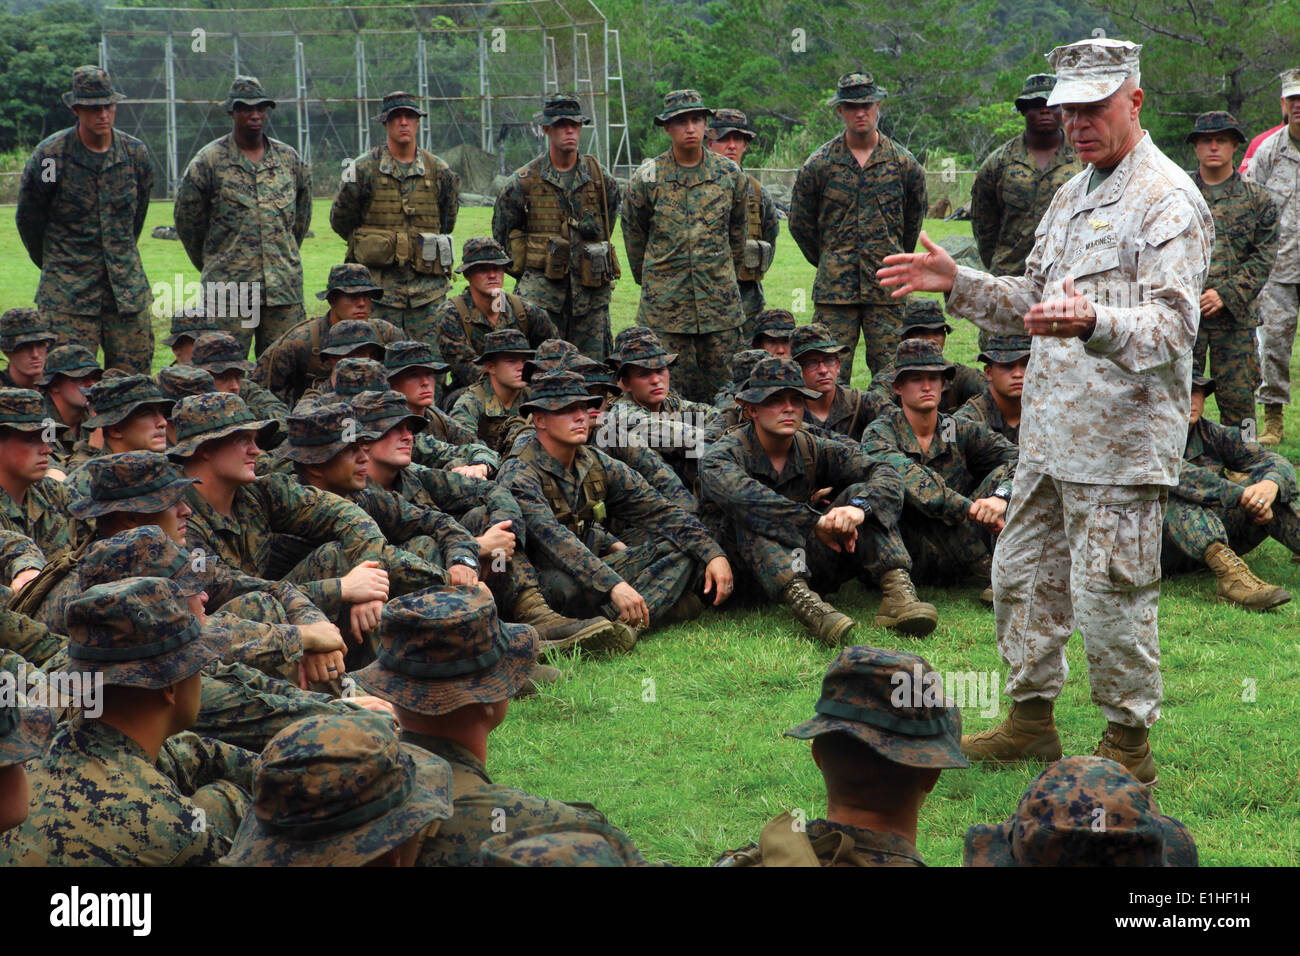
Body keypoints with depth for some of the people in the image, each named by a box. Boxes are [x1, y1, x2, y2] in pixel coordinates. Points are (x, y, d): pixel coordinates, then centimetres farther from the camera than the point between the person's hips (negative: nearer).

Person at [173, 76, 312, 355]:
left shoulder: (289, 159, 10)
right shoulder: (209, 161, -1)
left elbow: (301, 215, 22)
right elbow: (187, 218, 6)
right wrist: (211, 265, 11)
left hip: (284, 289, 3)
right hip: (228, 290, -3)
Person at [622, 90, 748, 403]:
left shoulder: (730, 175, 3)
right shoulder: (648, 178, -2)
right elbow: (632, 231, 12)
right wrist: (646, 278, 18)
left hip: (720, 299, 2)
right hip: (665, 302, -1)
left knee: (723, 383, 1)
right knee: (672, 388, -1)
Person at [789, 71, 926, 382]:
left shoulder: (904, 164, 4)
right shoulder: (819, 164, 1)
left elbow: (913, 219, 19)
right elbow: (800, 223, 13)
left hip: (887, 288, 1)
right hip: (835, 287, -1)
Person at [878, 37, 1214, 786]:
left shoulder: (1168, 200, -12)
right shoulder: (1071, 197, 18)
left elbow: (1172, 325, -23)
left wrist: (1093, 322, -41)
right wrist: (957, 282, 13)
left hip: (1123, 441, -9)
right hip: (1050, 435, 9)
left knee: (1110, 596, -3)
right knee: (1023, 576, 15)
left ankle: (1131, 742, 12)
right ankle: (1031, 722, 29)